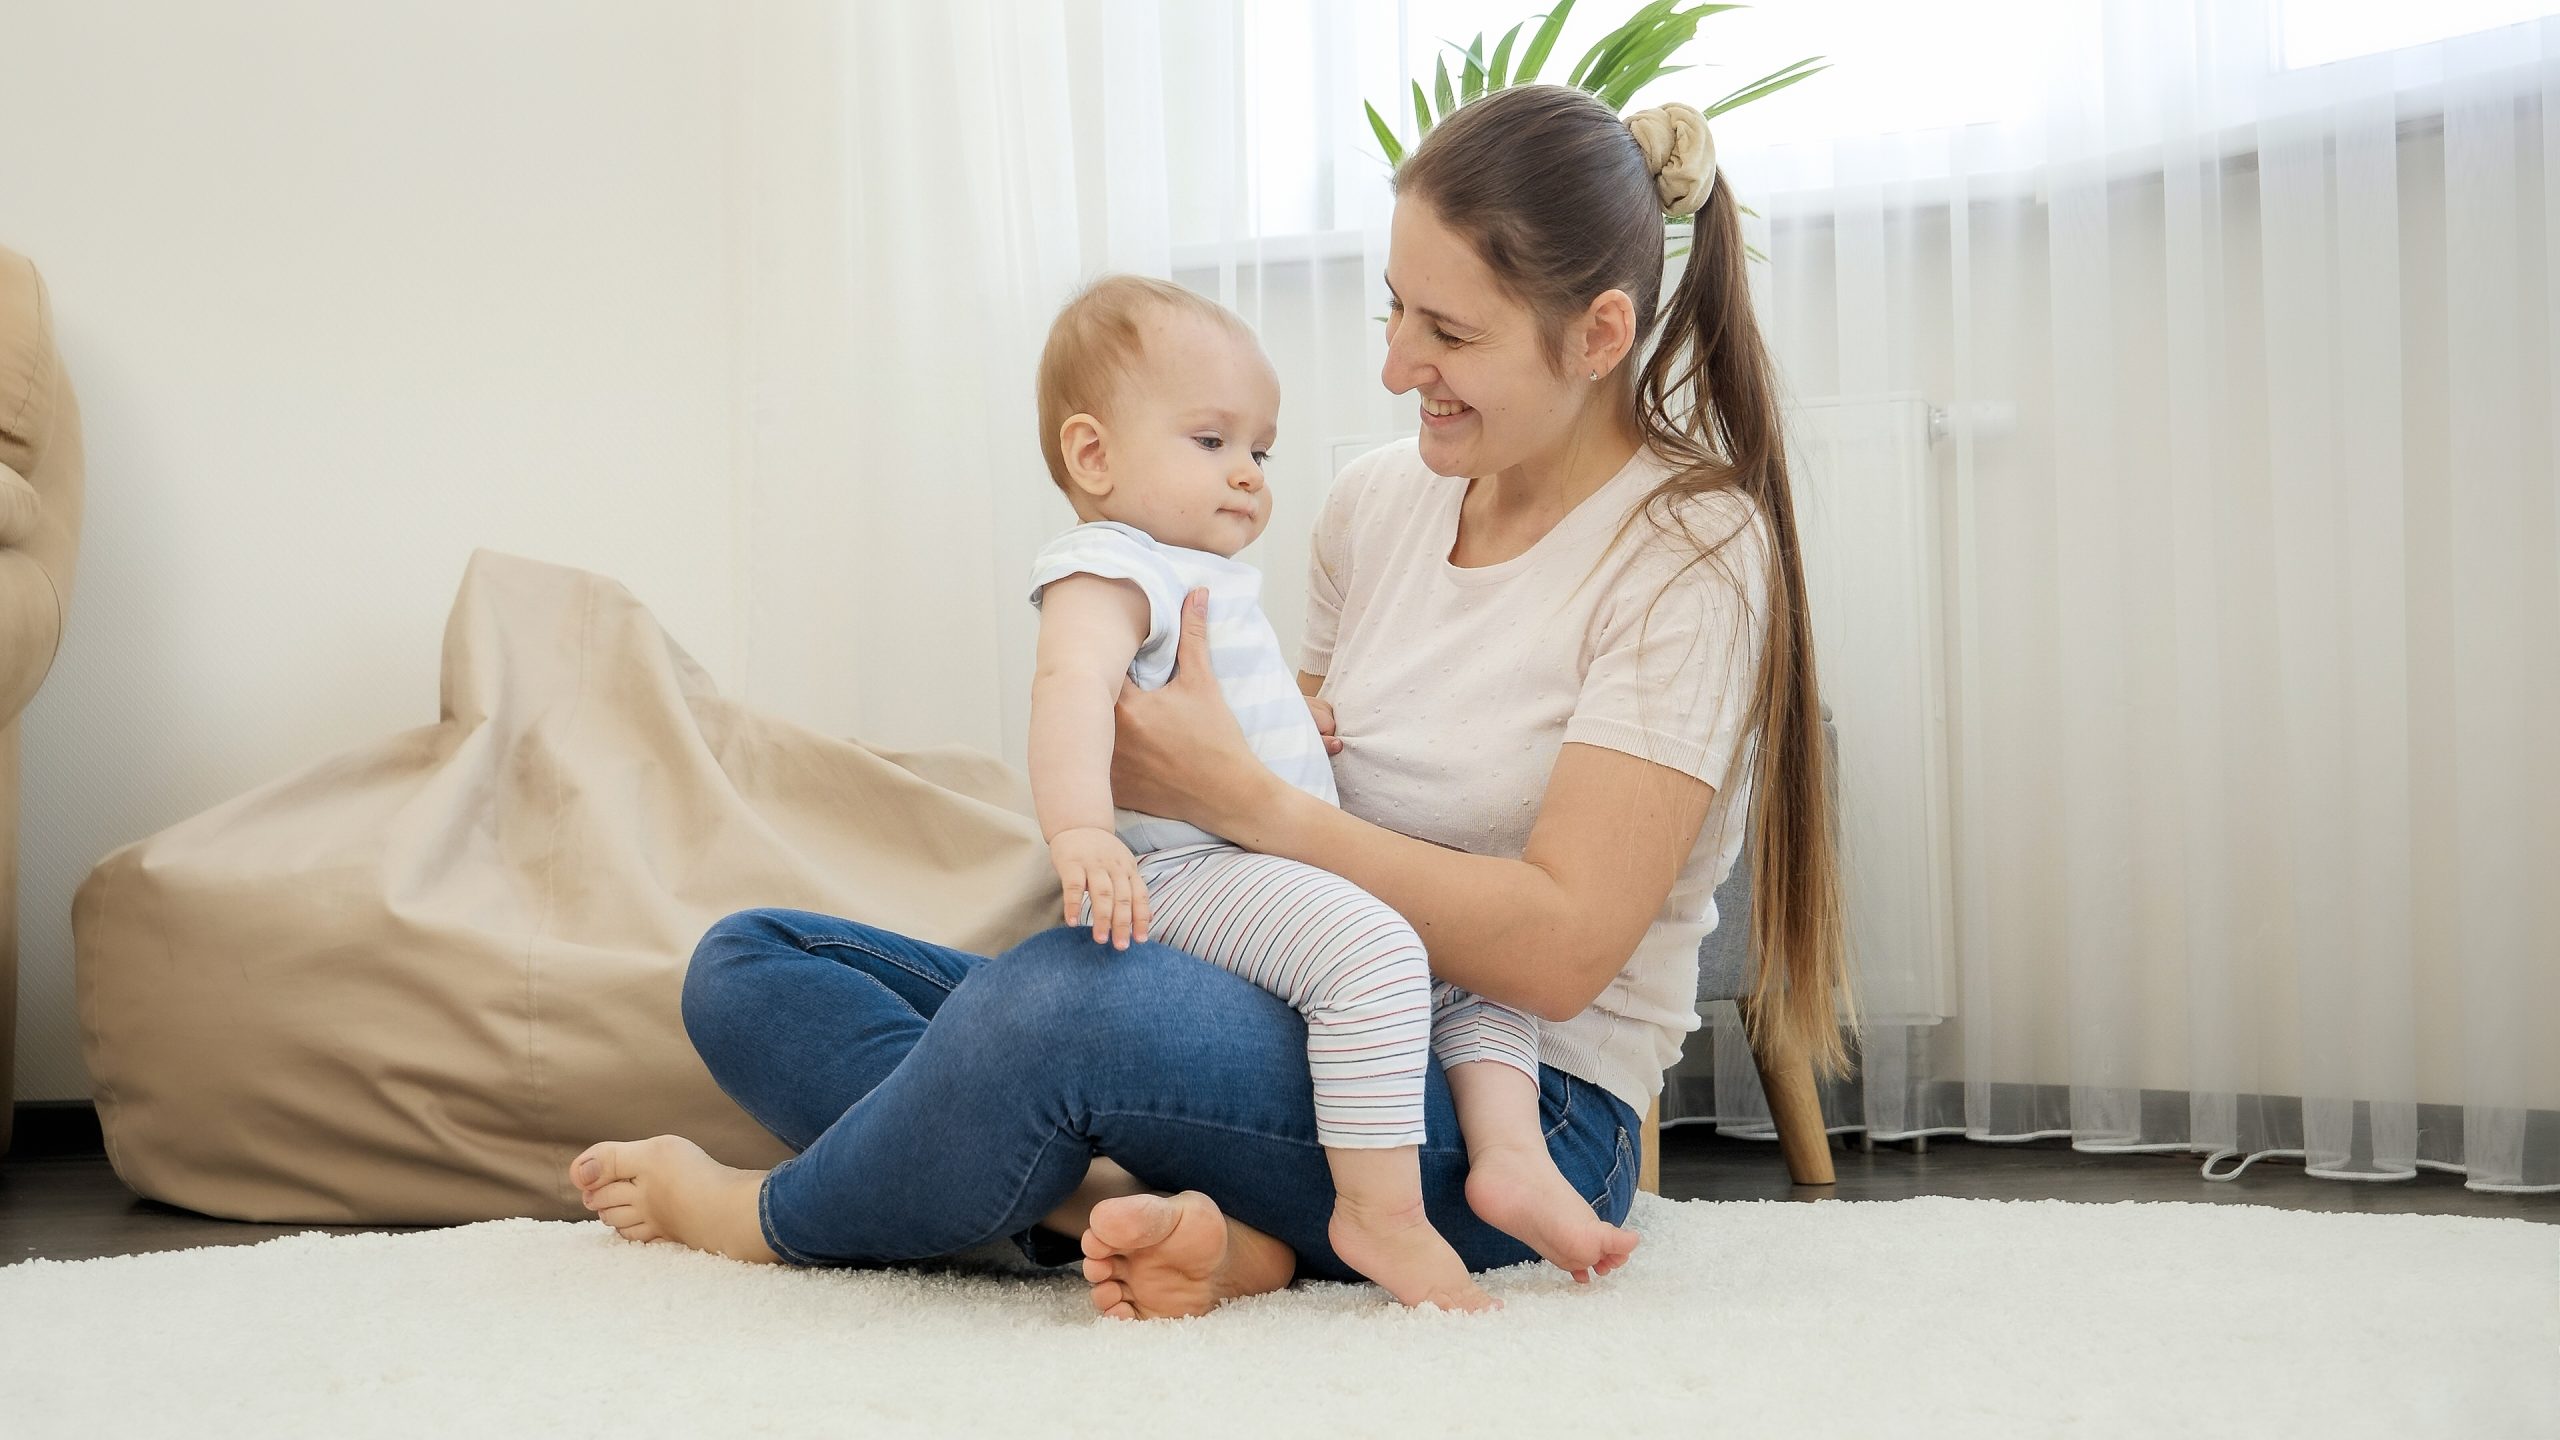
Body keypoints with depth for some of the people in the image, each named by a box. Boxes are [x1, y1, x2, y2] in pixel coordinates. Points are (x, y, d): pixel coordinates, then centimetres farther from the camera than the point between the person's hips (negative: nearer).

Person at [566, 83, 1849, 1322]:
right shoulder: (1378, 498, 12)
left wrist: (1234, 792, -17)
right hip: (1304, 1029, 8)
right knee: (747, 969, -2)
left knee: (1059, 997, -38)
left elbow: (1559, 948, -17)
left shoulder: (1692, 548, -9)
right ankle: (1166, 1218, -24)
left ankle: (772, 1217, -7)